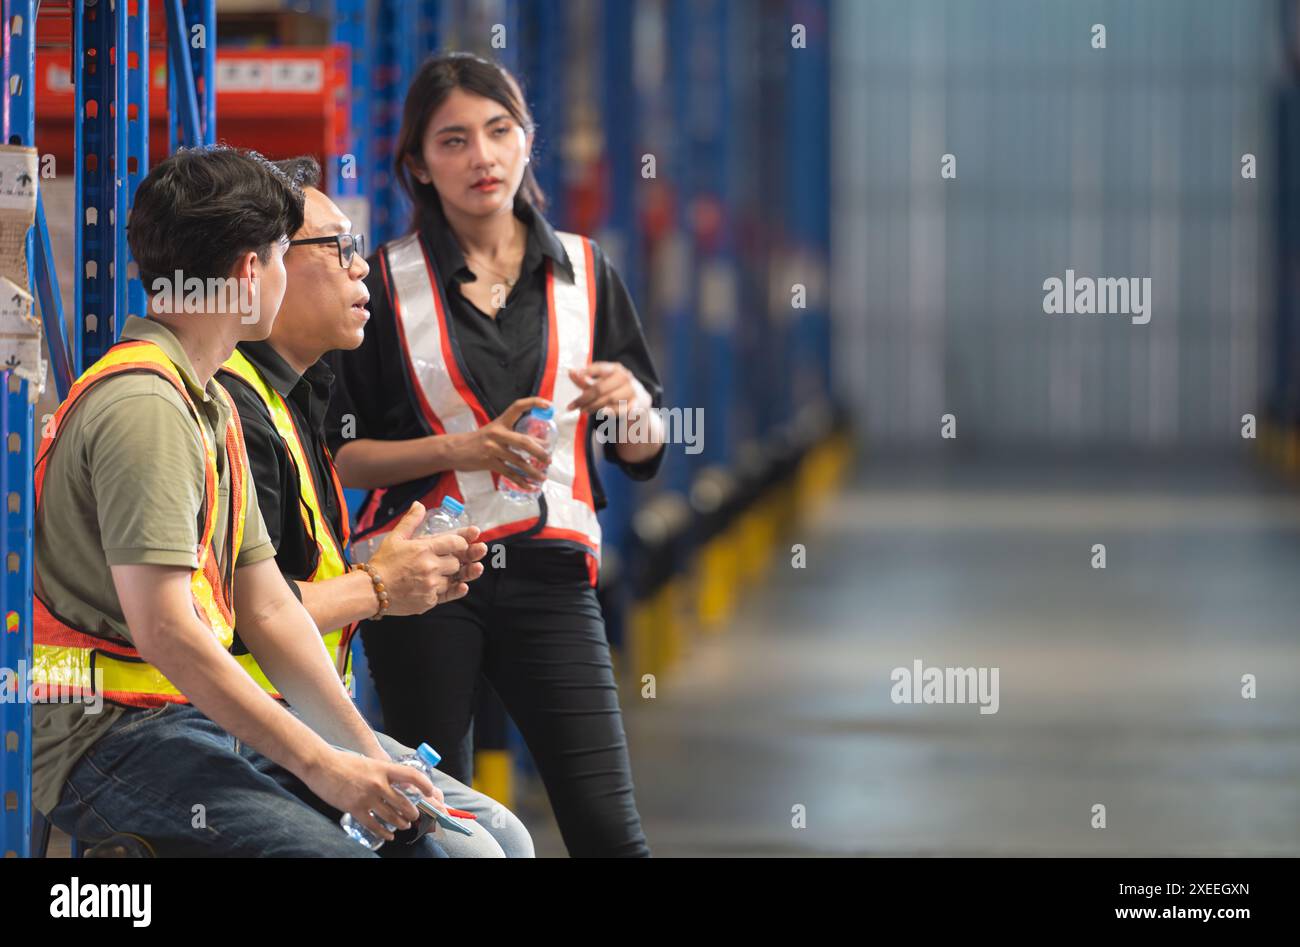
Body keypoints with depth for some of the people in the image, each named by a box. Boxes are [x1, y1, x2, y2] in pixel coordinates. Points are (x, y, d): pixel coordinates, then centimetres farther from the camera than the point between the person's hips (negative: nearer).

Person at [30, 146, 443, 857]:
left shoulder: (210, 405, 19)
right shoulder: (141, 405, -15)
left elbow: (268, 609, 16)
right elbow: (164, 631, -22)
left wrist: (364, 754, 6)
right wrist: (319, 765, -19)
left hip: (200, 716, 10)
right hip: (112, 738, -10)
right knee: (335, 850, -27)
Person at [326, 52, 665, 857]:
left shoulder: (584, 272, 9)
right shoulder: (386, 284, 2)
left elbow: (644, 453, 13)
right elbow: (346, 456, -1)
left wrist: (632, 406, -9)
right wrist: (463, 448, -15)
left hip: (550, 577, 1)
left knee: (608, 826, -7)